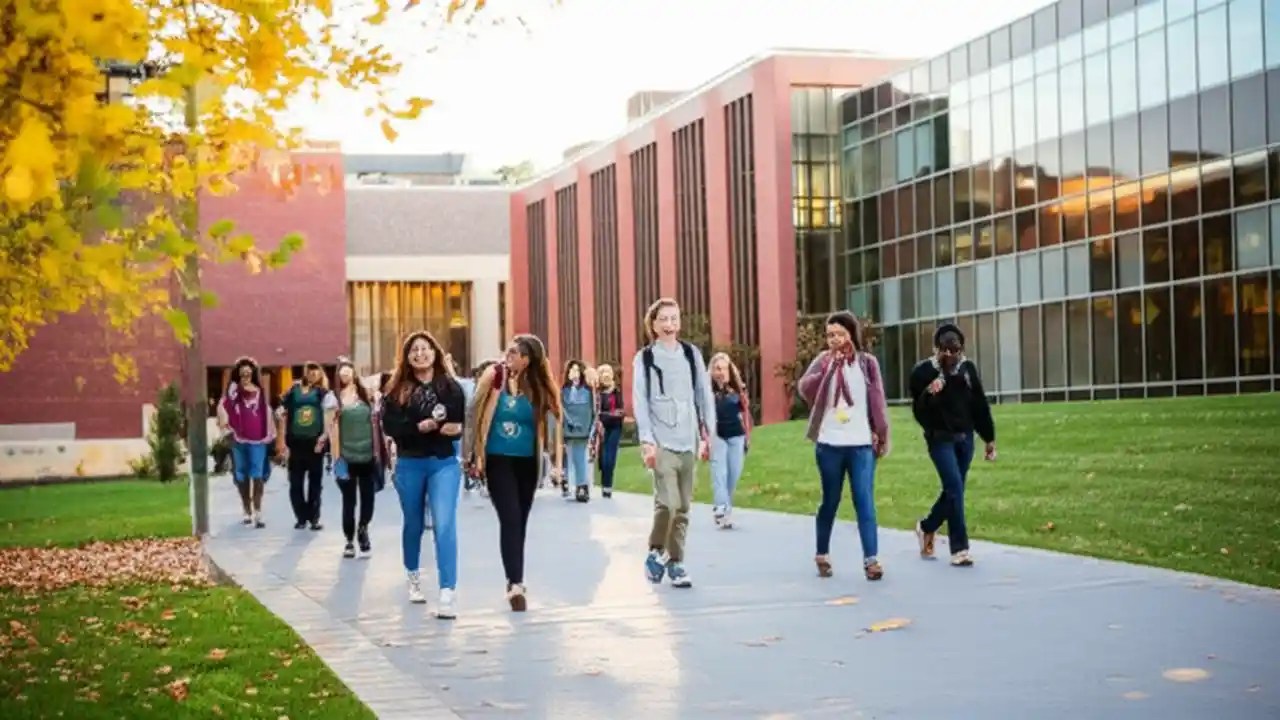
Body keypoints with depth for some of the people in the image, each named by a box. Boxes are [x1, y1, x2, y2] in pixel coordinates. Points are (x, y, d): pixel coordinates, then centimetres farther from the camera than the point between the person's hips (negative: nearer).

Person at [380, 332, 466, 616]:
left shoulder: (451, 387, 1)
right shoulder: (396, 390, 1)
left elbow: (459, 425, 1)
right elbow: (389, 425, -9)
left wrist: (451, 429, -21)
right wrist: (420, 426, -21)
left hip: (444, 463, -1)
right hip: (409, 464, 1)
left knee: (445, 524, -14)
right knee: (413, 524, 17)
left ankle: (448, 592, -18)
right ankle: (413, 575, 41)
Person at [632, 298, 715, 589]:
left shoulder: (692, 354, 9)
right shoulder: (644, 358, 0)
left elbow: (705, 395, 10)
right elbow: (640, 403, -4)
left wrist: (706, 434, 5)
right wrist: (647, 441, -11)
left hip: (687, 442, 4)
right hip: (661, 442, -4)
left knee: (683, 507, 6)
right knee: (668, 501, -15)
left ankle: (675, 561, 16)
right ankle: (656, 552, 6)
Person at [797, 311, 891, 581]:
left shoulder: (867, 362, 5)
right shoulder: (823, 361, 4)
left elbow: (877, 401, 5)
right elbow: (805, 387, -13)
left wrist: (881, 434, 1)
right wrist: (829, 364, -20)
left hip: (861, 445, 0)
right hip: (829, 444, 0)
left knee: (865, 502, -6)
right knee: (830, 501, 10)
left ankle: (871, 560, -9)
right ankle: (822, 555, 23)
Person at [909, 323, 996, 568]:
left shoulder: (967, 368, 2)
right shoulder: (924, 371, -10)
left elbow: (980, 404, 9)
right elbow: (918, 411, -9)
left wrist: (989, 438, 11)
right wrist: (928, 395, -30)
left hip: (965, 438, 5)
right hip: (940, 439, -5)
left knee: (953, 490, 11)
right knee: (955, 488, -14)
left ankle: (926, 527, 36)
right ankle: (959, 548, -8)